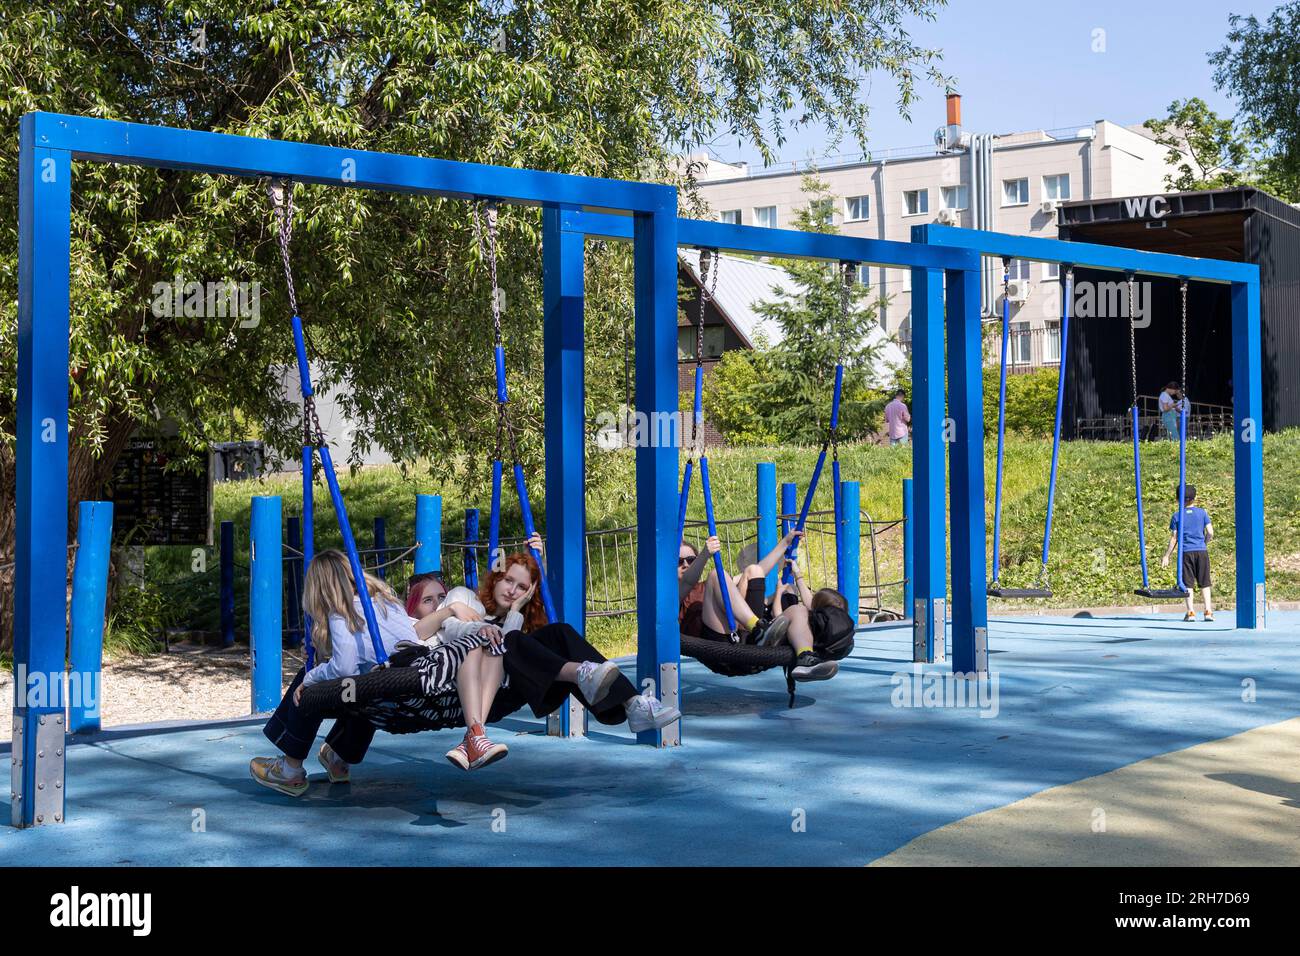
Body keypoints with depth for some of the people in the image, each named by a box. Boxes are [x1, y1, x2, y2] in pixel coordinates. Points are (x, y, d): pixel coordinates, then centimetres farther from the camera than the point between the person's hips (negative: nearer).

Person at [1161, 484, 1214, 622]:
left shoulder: (1177, 516, 1)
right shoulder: (1202, 513, 4)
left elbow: (1174, 538, -1)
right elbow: (1210, 532, 0)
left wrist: (1167, 556, 4)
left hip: (1186, 552, -1)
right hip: (1202, 551, 1)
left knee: (1188, 584, 1)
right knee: (1204, 584, 7)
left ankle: (1191, 612, -4)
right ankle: (1208, 612, 4)